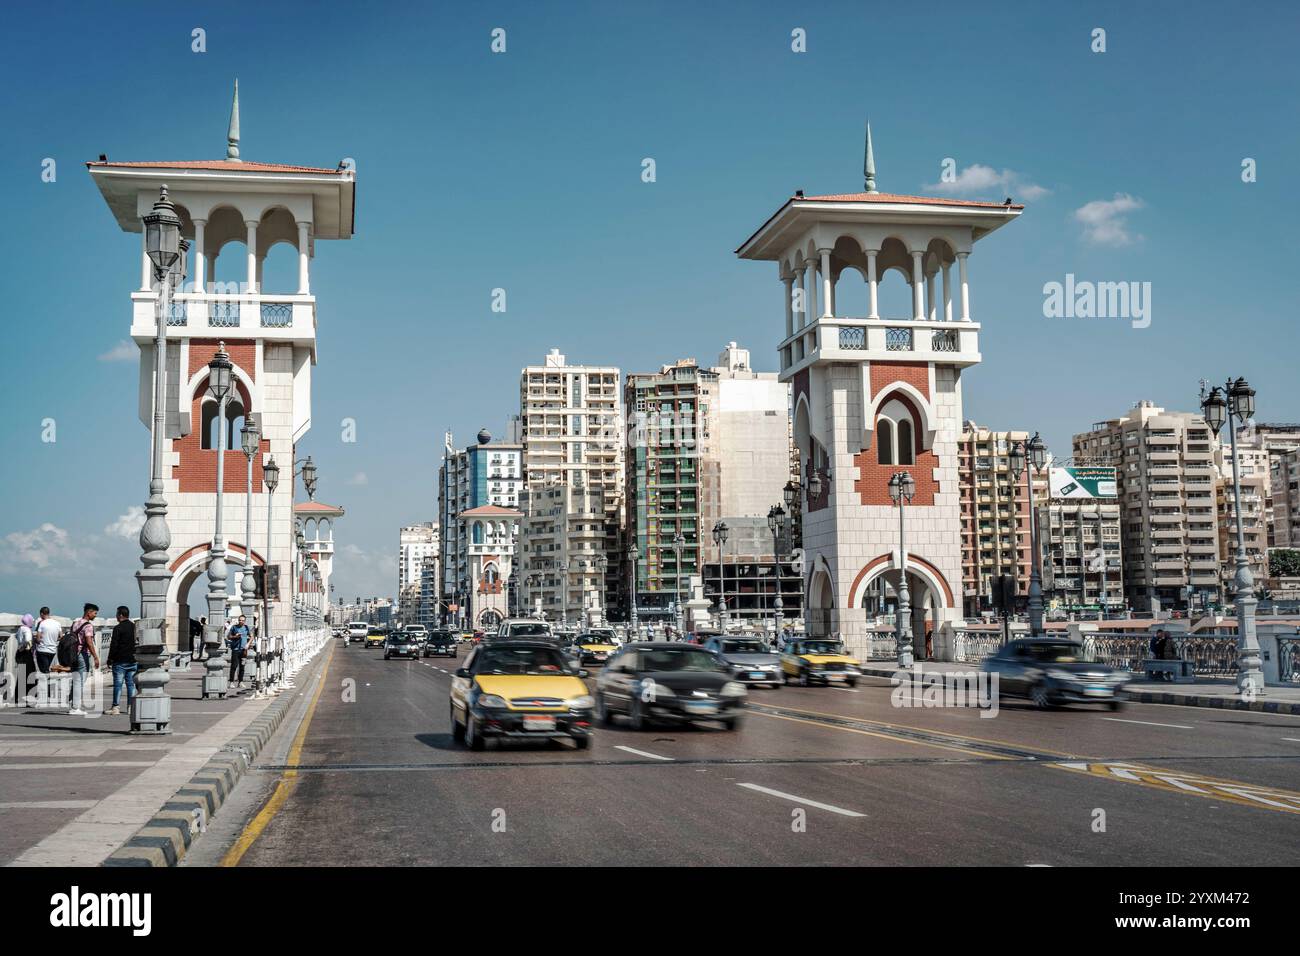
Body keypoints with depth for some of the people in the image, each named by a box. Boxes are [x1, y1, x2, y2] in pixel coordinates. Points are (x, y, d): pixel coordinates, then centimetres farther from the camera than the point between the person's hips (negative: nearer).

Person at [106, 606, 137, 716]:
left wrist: (110, 659, -4)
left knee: (118, 684, -3)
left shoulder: (118, 628, -11)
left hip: (120, 661, -6)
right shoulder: (134, 627, 9)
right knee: (131, 684, 7)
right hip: (132, 661, 6)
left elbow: (114, 645, -13)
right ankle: (130, 706, 6)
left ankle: (115, 707, -3)